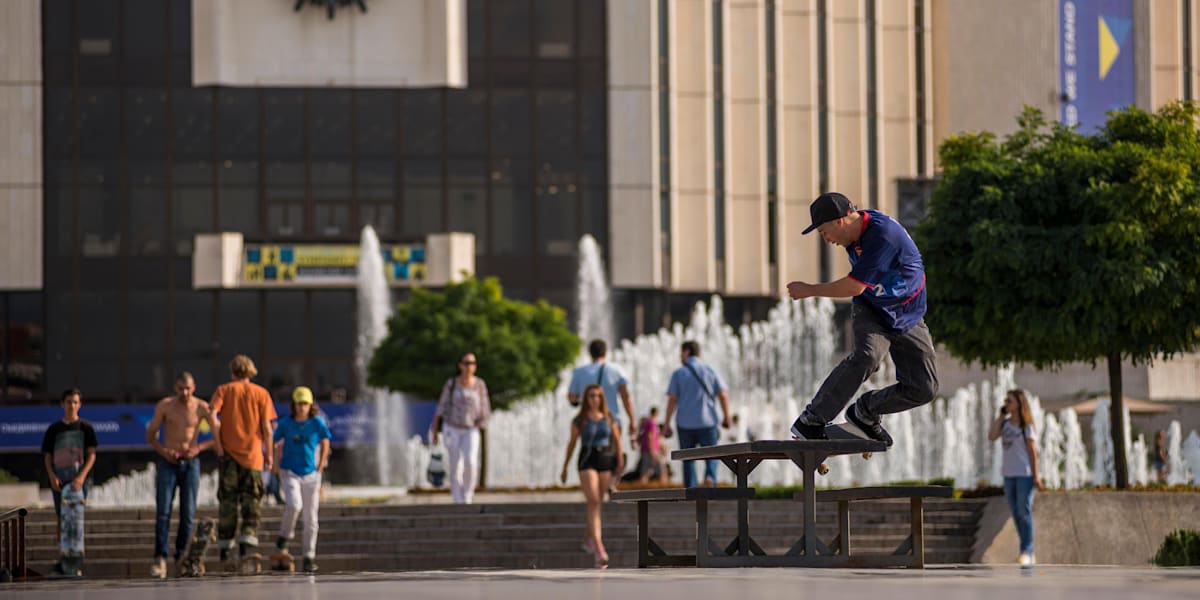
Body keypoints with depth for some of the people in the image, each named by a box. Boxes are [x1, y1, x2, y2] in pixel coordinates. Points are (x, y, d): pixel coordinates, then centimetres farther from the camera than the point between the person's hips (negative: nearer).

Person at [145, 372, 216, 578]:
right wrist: (163, 451, -12)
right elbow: (150, 434, 6)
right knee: (163, 511, -11)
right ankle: (160, 559, -17)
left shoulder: (201, 407, -1)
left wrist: (199, 448, -11)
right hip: (167, 462, -1)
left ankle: (182, 556, 7)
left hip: (190, 462, 1)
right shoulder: (164, 405, -1)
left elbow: (218, 436, 3)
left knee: (188, 513, -2)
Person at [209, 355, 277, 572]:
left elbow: (213, 414, -10)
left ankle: (225, 550, 4)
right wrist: (269, 454, 4)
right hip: (252, 454, -1)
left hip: (228, 453, 1)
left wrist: (218, 444, -7)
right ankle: (248, 542, -12)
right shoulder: (261, 393, 5)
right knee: (252, 501, 4)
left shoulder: (224, 390, 5)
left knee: (227, 501, 5)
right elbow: (266, 426, -1)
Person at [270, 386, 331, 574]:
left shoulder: (317, 423, -1)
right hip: (289, 472, -1)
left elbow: (325, 445, 11)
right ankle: (282, 542, -9)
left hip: (310, 474, 1)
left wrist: (319, 469, 8)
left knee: (310, 517, 1)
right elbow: (276, 446, 9)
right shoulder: (285, 424, -2)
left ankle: (309, 557, 9)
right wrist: (277, 471, 4)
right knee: (294, 504, -27)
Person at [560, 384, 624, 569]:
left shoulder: (609, 419, 8)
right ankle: (599, 549, -23)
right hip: (587, 462, -3)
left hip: (606, 460, 3)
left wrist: (620, 461, -6)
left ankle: (588, 538, 36)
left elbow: (617, 441, 7)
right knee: (594, 503, -14)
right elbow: (572, 443, 9)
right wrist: (565, 467, 11)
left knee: (597, 503, 11)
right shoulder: (579, 420, 2)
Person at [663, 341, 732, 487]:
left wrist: (666, 425, -2)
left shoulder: (678, 374, 0)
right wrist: (727, 417, 13)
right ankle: (710, 478, -21)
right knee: (711, 457, 9)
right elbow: (723, 396, 0)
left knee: (688, 460, 12)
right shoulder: (710, 371, 2)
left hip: (685, 424, 0)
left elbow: (672, 400, -7)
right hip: (707, 422, 0)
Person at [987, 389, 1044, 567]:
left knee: (1024, 512, -10)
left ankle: (1027, 551, -9)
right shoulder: (1005, 424, 10)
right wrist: (1001, 416, -2)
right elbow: (991, 437, -5)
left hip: (1024, 474, -7)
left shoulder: (1026, 425, -6)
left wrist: (1036, 475, -12)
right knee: (1016, 514, 8)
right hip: (1009, 474, 7)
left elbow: (1032, 450, -8)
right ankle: (1028, 553, 15)